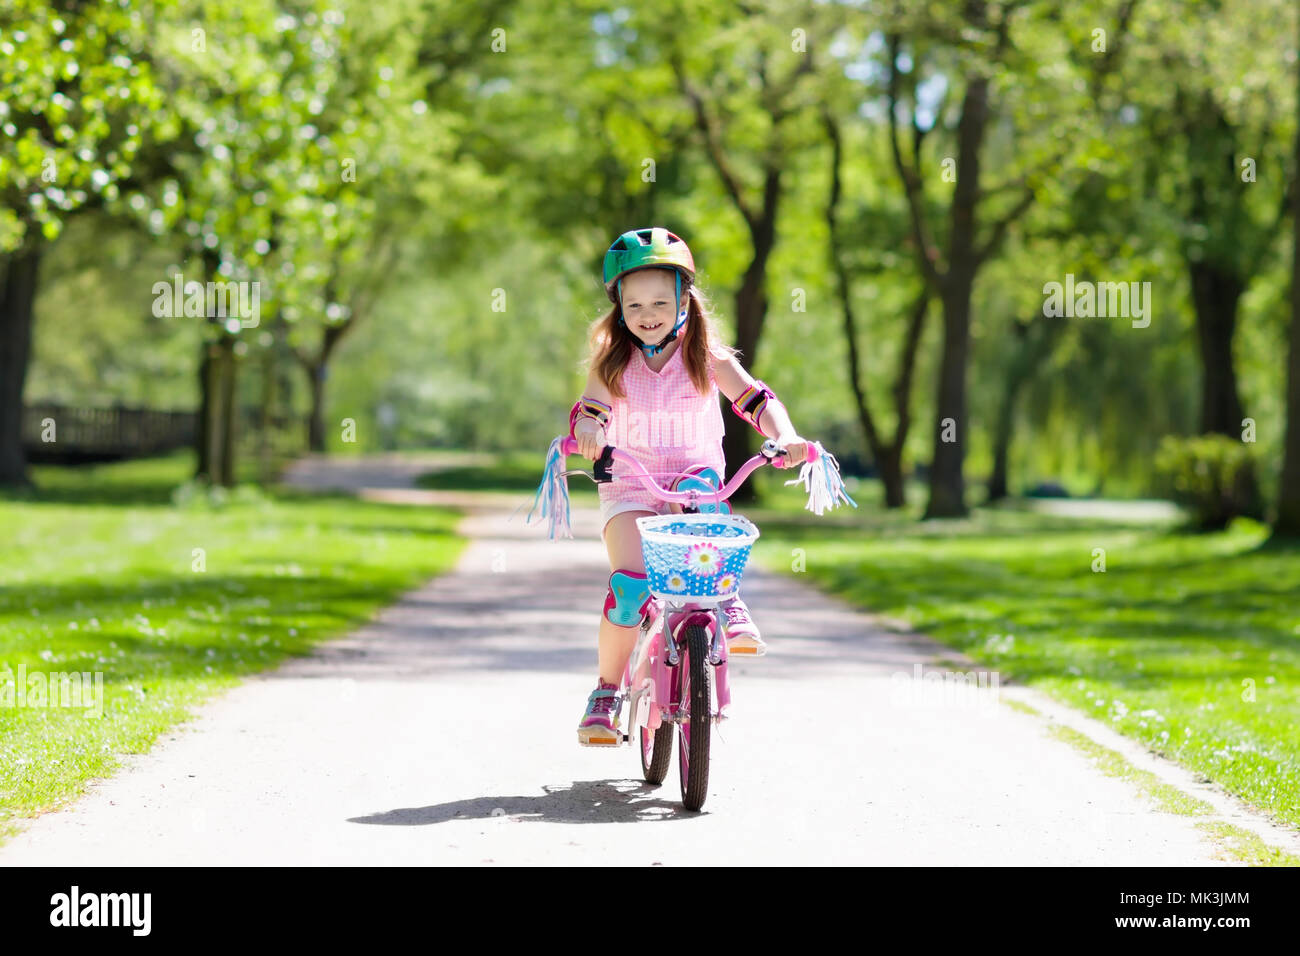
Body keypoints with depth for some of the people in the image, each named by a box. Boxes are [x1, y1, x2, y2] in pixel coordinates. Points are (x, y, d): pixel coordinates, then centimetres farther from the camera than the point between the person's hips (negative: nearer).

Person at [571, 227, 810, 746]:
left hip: (695, 475, 0)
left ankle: (725, 600, -21)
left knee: (698, 492, -38)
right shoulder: (612, 359, 1)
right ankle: (606, 691, -6)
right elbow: (590, 410, -10)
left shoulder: (706, 357, -2)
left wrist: (785, 436, -32)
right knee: (629, 580, -23)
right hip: (628, 484, 0)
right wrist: (589, 430, -35)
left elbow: (754, 398, -12)